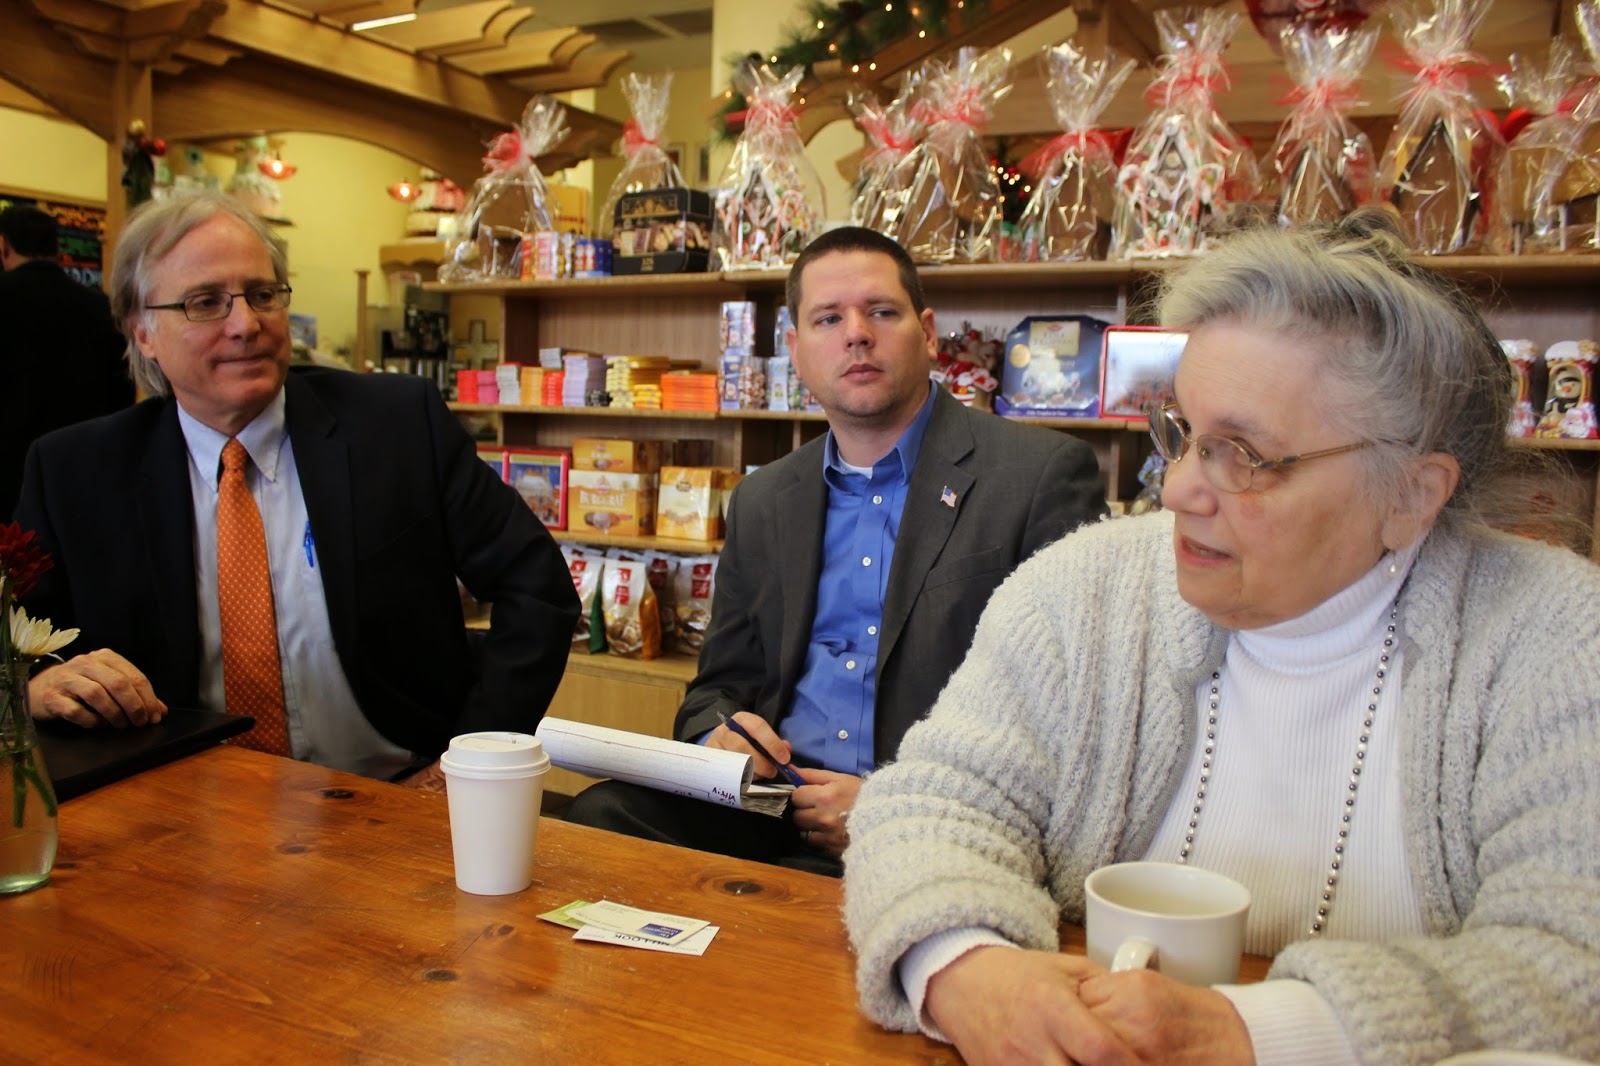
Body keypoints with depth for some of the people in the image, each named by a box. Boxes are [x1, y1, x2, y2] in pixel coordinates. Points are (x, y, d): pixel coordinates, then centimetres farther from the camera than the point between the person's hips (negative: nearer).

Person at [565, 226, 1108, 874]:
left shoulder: (1045, 473, -2)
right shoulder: (762, 502, 16)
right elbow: (720, 683, 22)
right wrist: (718, 737, -4)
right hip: (771, 810, 5)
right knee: (601, 814, -20)